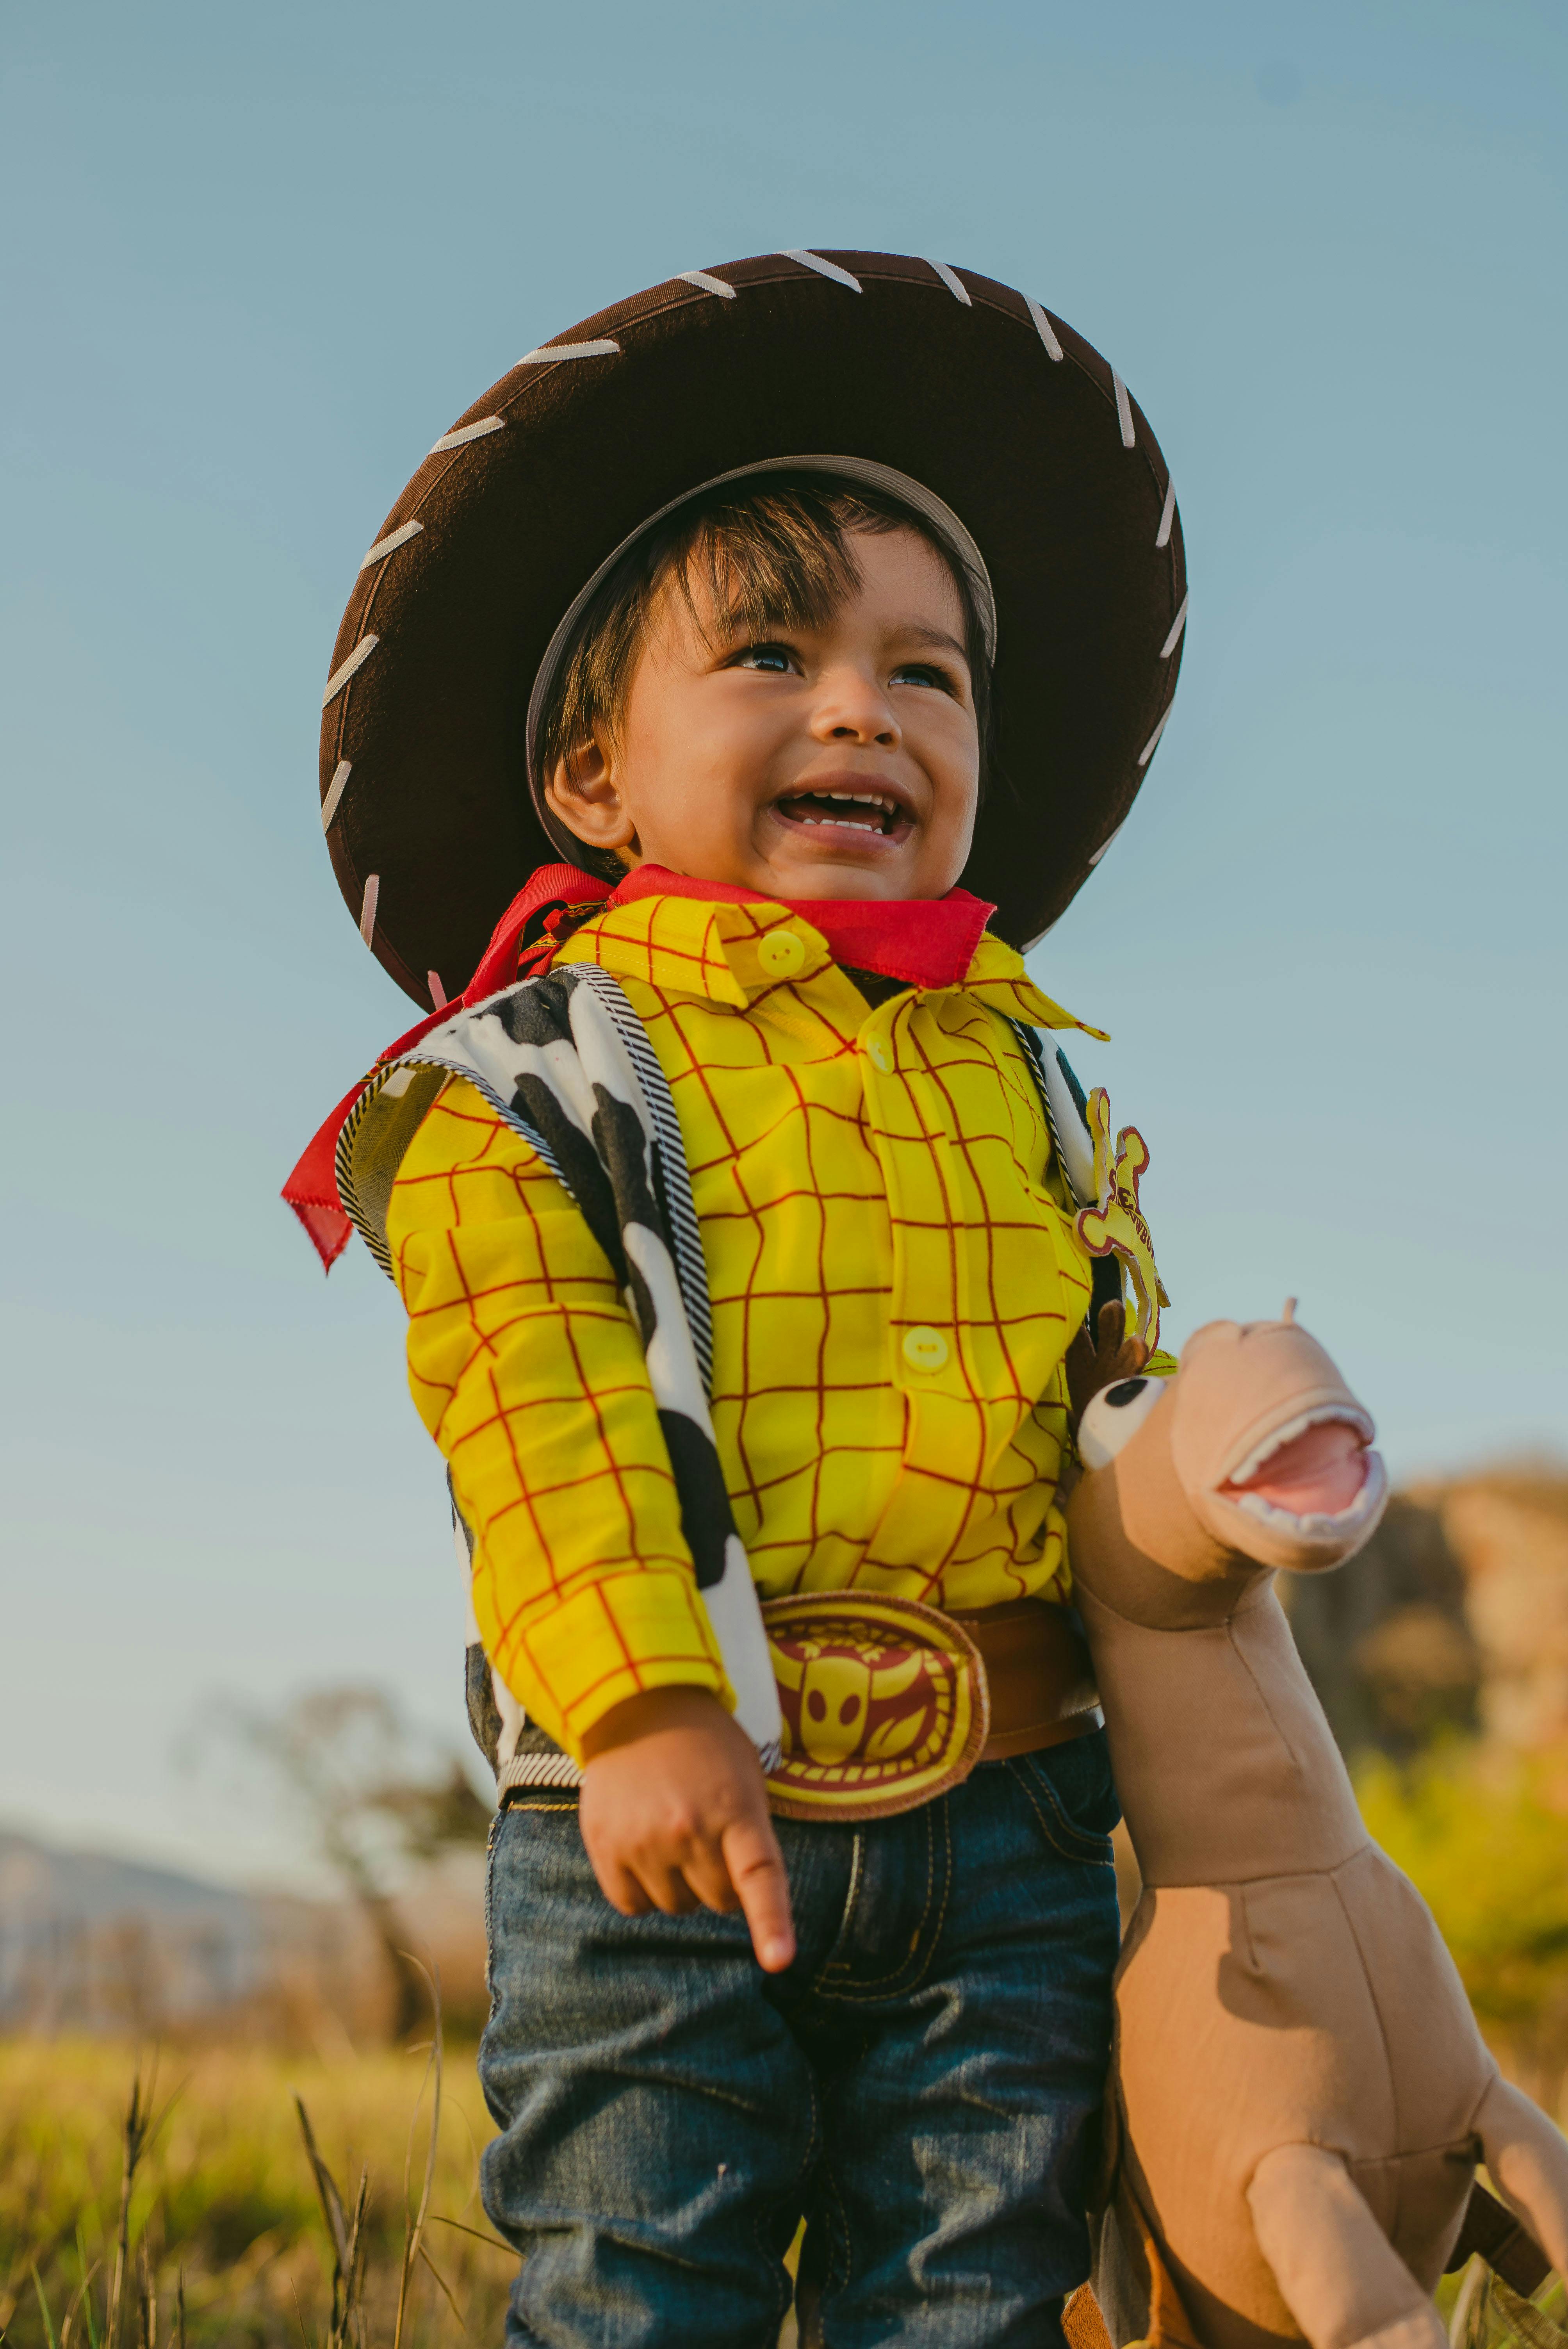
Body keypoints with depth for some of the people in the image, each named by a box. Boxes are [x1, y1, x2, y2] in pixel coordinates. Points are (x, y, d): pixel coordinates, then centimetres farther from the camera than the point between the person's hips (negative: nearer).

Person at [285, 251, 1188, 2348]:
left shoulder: (1024, 1079, 13)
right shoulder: (529, 1080, -2)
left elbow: (1123, 1391, 18)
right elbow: (536, 1394, -13)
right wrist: (639, 1702, -24)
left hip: (1007, 1817, 4)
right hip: (669, 1811, -4)